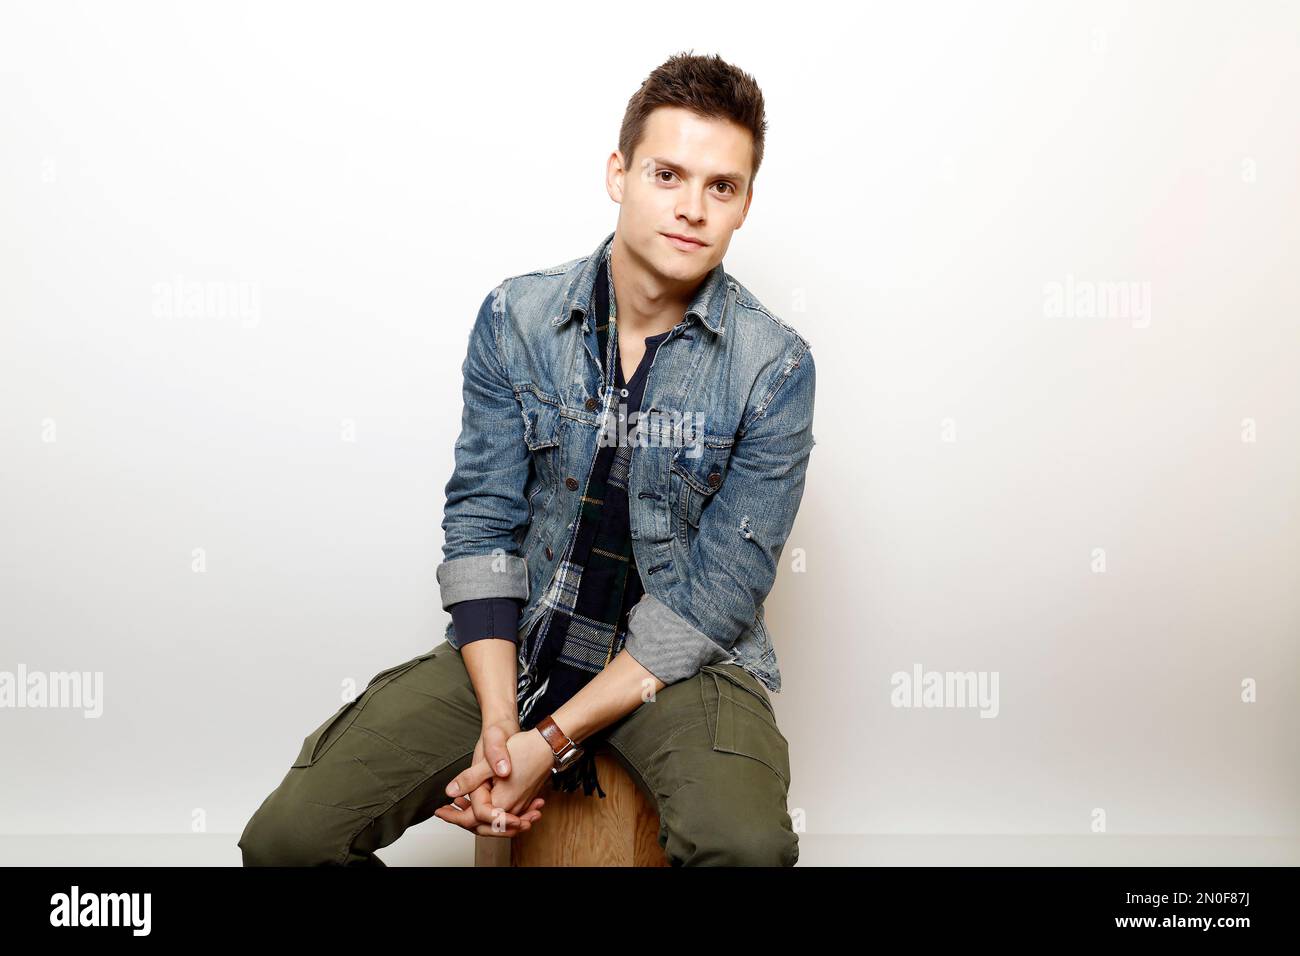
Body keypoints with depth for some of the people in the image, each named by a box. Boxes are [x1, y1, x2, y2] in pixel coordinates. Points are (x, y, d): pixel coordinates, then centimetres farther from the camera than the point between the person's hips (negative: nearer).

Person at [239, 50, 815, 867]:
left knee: (746, 845, -33)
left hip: (682, 661, -1)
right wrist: (496, 720, -15)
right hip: (517, 643, 2)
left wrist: (552, 739, -18)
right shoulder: (516, 318, -2)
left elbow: (715, 593, -12)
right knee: (287, 836, -13)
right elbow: (480, 524, -2)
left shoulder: (774, 368, -9)